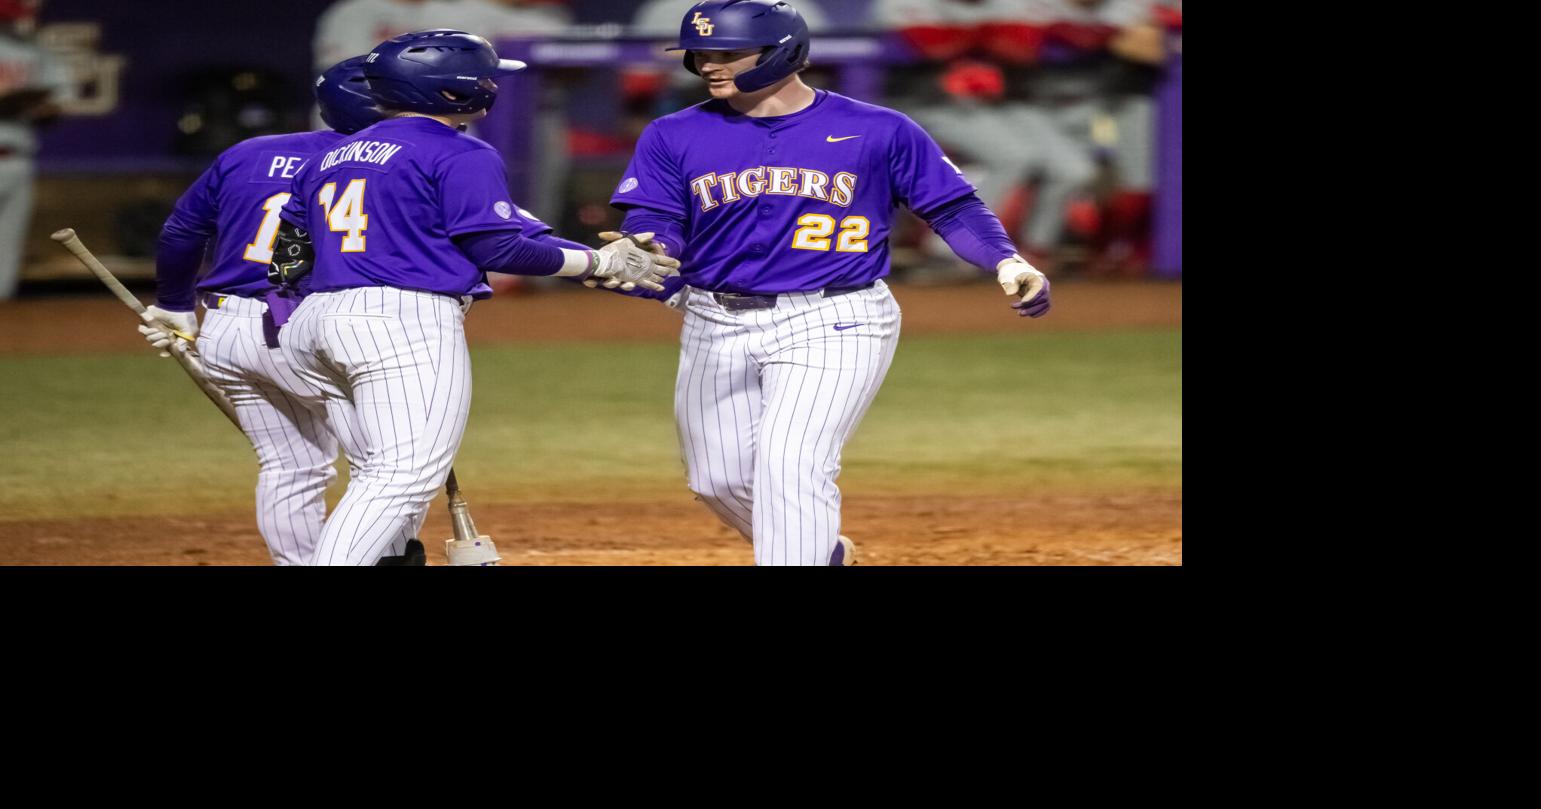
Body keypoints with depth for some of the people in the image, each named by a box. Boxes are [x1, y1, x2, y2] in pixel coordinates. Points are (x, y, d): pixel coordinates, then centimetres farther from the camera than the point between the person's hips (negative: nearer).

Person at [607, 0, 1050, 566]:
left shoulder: (878, 132, -2)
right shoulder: (676, 137, 4)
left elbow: (953, 208, 2)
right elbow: (655, 222, -4)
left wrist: (1007, 264, -15)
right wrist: (647, 253, -28)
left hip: (833, 324, -4)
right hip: (715, 324, 4)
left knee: (790, 465, -19)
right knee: (719, 479, 10)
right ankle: (824, 552, 37)